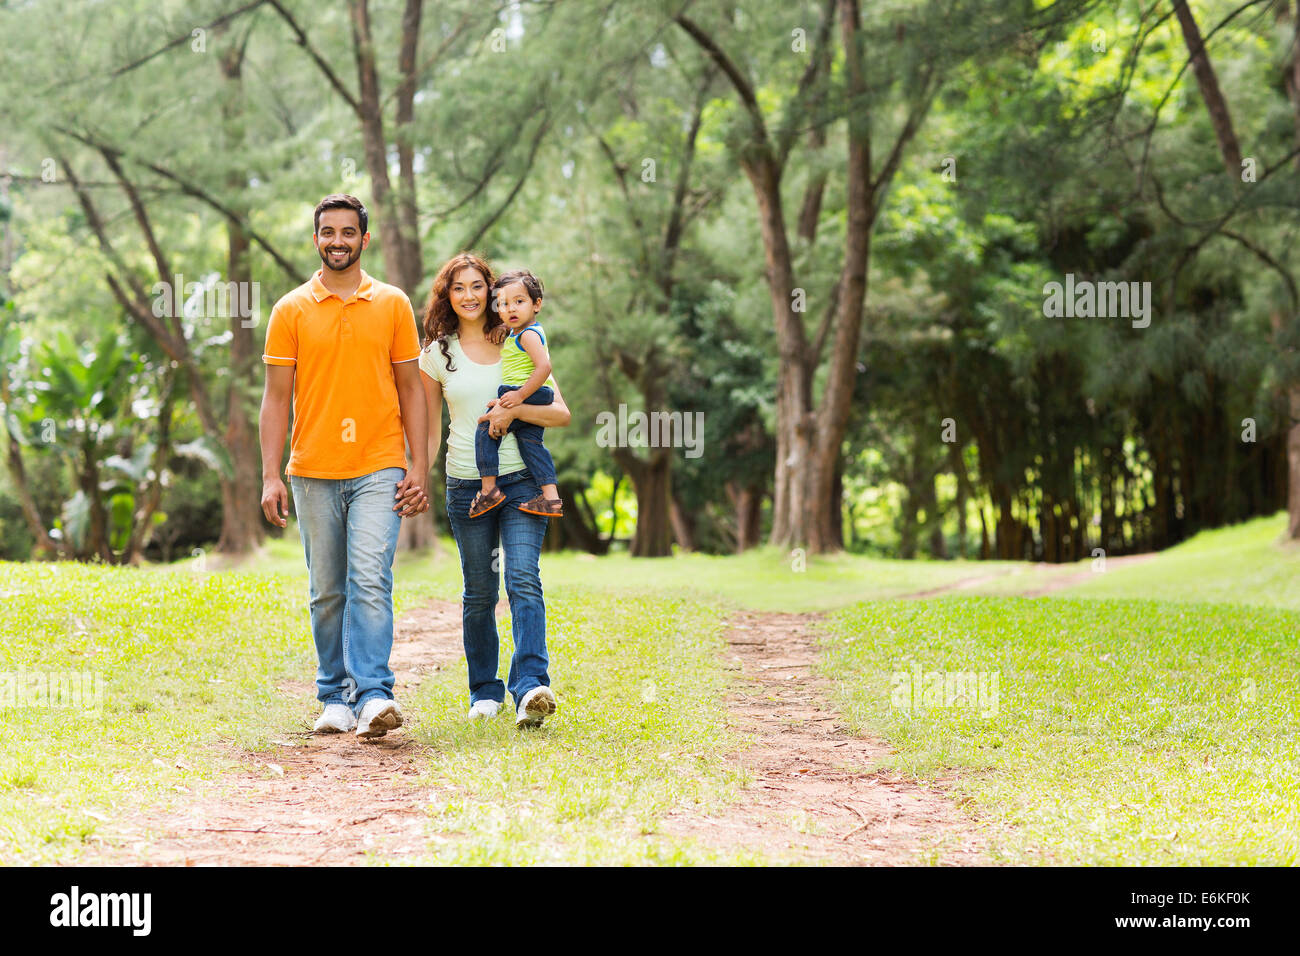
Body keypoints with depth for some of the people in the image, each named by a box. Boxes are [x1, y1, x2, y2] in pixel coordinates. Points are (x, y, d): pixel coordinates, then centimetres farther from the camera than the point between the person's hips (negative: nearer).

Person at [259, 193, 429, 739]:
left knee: (370, 582, -15)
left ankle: (373, 695, -19)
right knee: (326, 593, 7)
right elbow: (276, 399, 5)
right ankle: (335, 699, 15)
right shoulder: (291, 311, 6)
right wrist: (270, 477, -4)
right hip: (312, 473, 1)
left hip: (378, 470, -1)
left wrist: (419, 468, 2)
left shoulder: (393, 305, 7)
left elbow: (410, 390, 10)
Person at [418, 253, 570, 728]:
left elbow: (561, 413, 1)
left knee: (523, 579, -17)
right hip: (466, 486, 1)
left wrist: (516, 410, -15)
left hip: (521, 479, -1)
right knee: (479, 592, 6)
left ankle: (530, 688, -26)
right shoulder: (436, 354, 7)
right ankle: (485, 691, 20)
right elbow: (431, 430, 12)